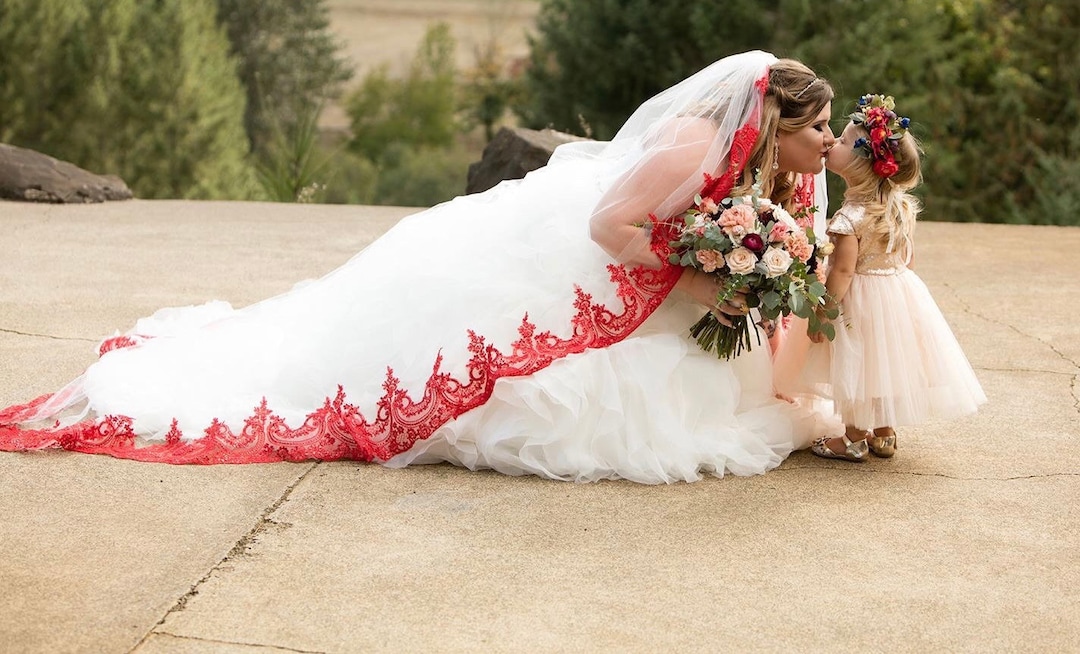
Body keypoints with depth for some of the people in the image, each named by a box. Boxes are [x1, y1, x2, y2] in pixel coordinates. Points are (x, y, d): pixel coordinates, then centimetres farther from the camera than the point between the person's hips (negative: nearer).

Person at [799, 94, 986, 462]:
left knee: (857, 368, 6)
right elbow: (908, 256, 9)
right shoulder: (902, 206, 0)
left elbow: (842, 271, -22)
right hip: (900, 289, 8)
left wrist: (823, 311, -14)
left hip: (864, 298, -8)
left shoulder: (851, 217, -24)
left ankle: (855, 440, 17)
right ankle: (884, 436, 30)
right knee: (885, 363, 19)